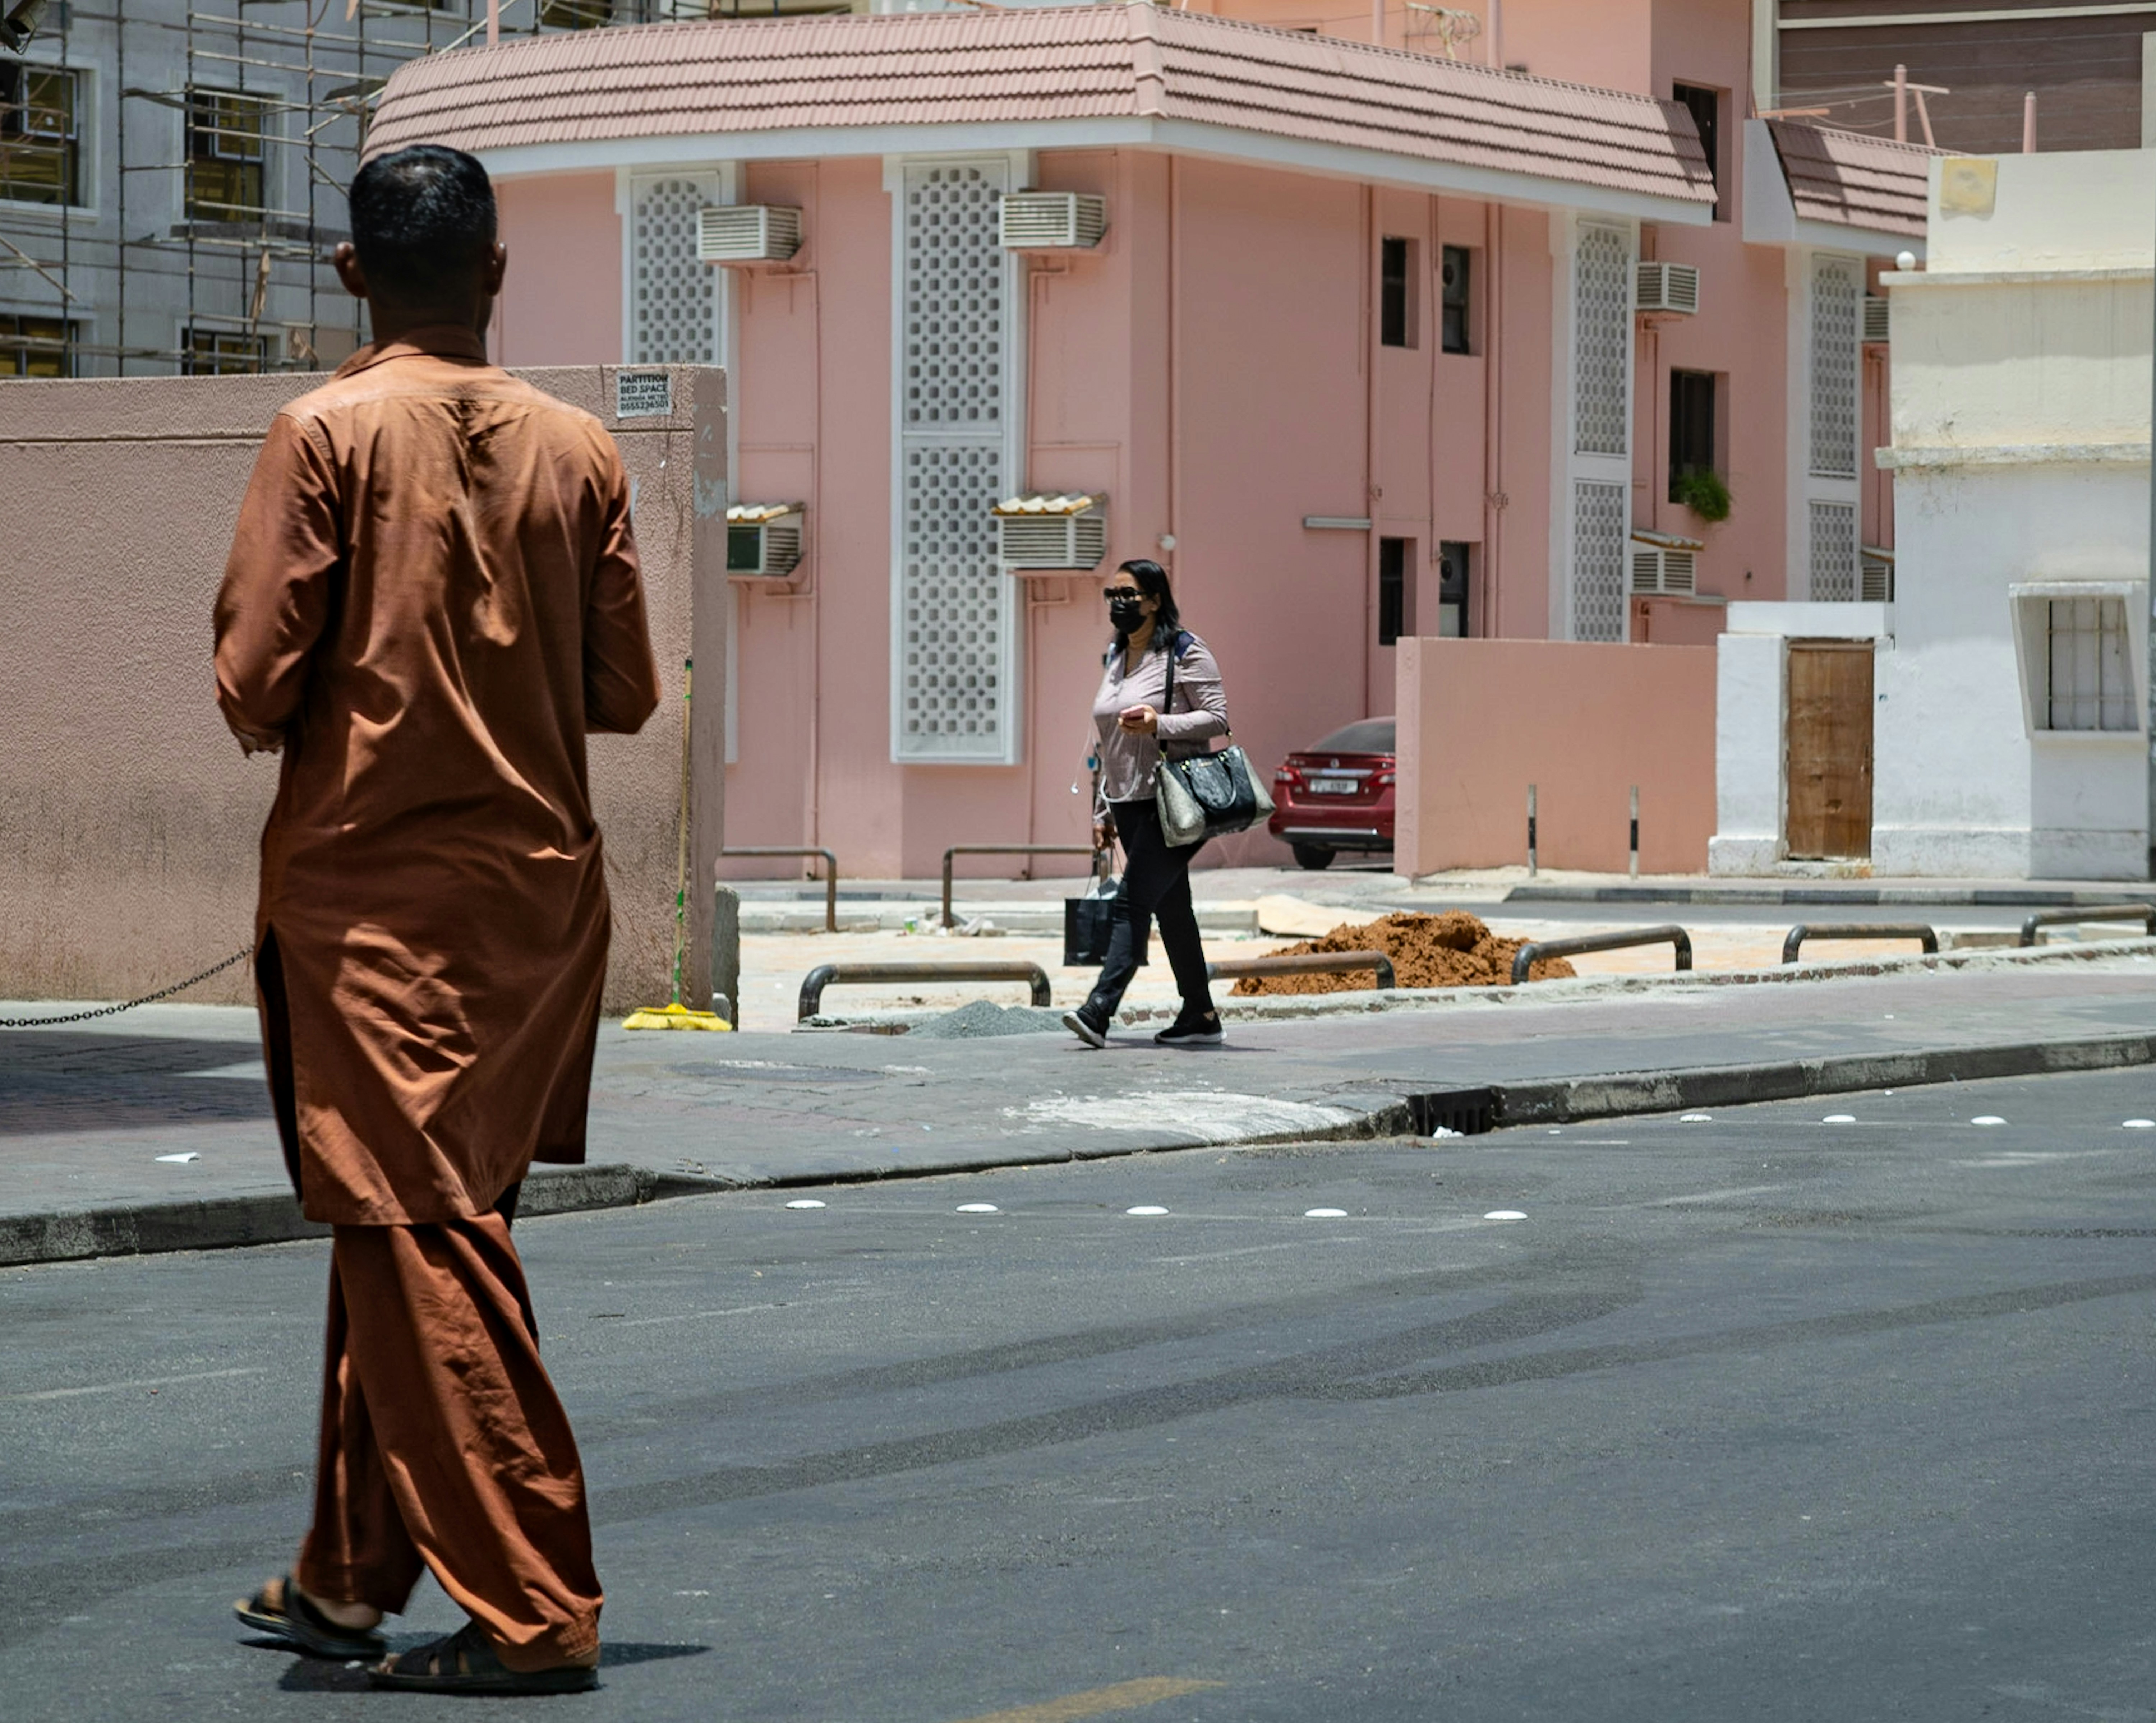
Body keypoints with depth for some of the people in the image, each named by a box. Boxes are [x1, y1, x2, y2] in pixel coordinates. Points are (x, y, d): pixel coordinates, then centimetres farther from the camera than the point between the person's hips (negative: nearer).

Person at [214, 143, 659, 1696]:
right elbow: (626, 693, 5)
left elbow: (255, 676, -12)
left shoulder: (328, 433, -9)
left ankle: (532, 1608, -8)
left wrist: (276, 724, 10)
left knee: (421, 1242, -4)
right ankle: (354, 1576, 26)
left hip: (369, 887, -5)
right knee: (420, 1229, 17)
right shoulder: (576, 449, 2)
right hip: (538, 883, 5)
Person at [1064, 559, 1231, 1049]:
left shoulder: (1185, 653, -6)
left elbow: (1218, 718, -12)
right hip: (1129, 803, 8)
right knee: (1170, 908, 11)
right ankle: (1200, 1016, 16)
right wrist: (1104, 812, 20)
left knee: (1136, 901, -16)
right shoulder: (1115, 659, 17)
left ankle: (1099, 1010, -24)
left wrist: (1159, 723, -24)